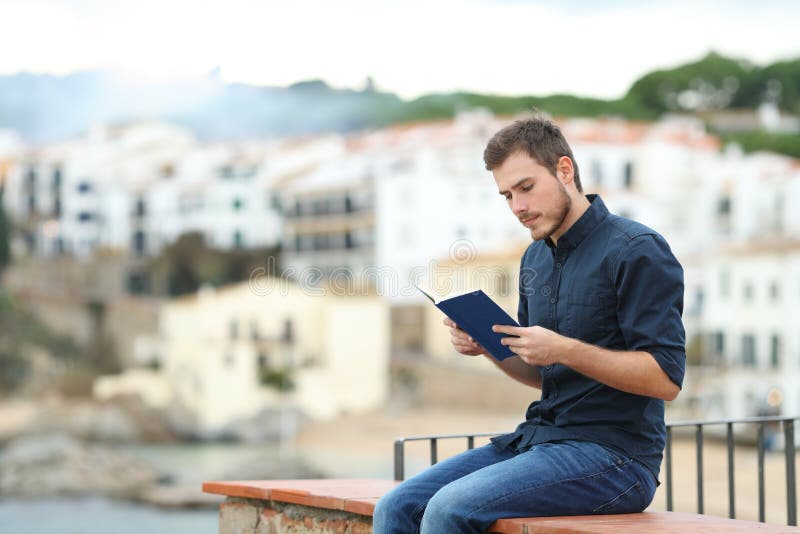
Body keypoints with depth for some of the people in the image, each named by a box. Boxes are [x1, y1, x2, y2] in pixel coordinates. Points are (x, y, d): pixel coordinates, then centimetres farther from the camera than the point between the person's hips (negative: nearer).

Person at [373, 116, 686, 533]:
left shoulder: (637, 251, -10)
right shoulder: (535, 258, 16)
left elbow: (666, 379, -16)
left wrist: (565, 350, -23)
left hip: (615, 456, -8)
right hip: (538, 437, 8)